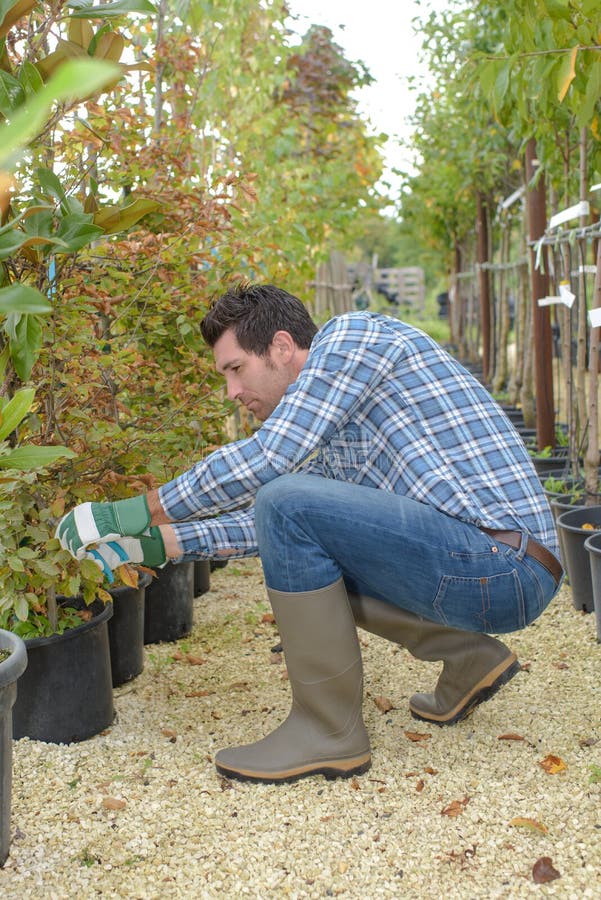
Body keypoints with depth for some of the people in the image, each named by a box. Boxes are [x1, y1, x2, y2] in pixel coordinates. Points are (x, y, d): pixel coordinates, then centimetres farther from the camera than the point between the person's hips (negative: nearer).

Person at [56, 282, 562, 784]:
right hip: (499, 574, 10)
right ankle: (470, 656, 16)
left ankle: (329, 731, -7)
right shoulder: (334, 437, 21)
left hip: (503, 566, -10)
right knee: (299, 549, 22)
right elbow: (266, 523, 26)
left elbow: (265, 459, -16)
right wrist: (161, 543, 18)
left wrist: (141, 511, -7)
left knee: (288, 504, -19)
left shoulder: (351, 335, -5)